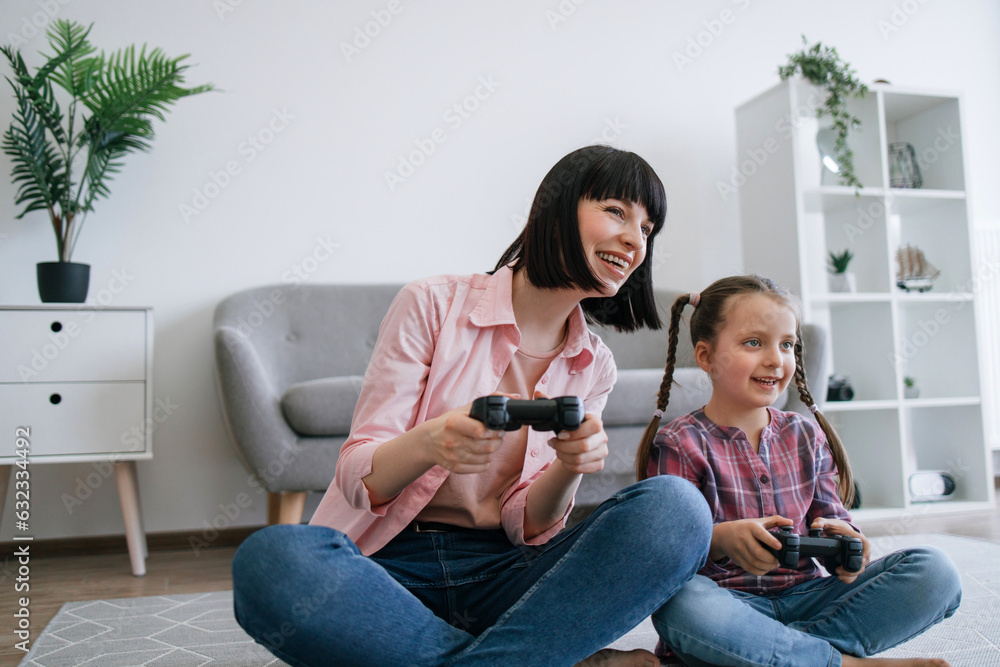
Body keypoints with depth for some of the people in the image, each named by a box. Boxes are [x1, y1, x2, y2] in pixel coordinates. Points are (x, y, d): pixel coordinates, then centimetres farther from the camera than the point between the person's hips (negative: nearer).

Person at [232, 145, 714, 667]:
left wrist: (570, 466, -21)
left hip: (496, 574, 3)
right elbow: (355, 477, -8)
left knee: (676, 506, -21)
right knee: (271, 559, -36)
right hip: (389, 565, -2)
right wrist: (428, 443, -31)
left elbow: (526, 526, 1)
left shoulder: (593, 366, 7)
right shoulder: (433, 305, -5)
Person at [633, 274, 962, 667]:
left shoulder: (806, 436, 12)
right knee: (680, 601, -40)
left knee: (935, 573, -13)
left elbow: (831, 516, 14)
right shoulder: (681, 444, -4)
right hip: (727, 601, -5)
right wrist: (721, 539, -30)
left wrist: (842, 540, -11)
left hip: (804, 596, 5)